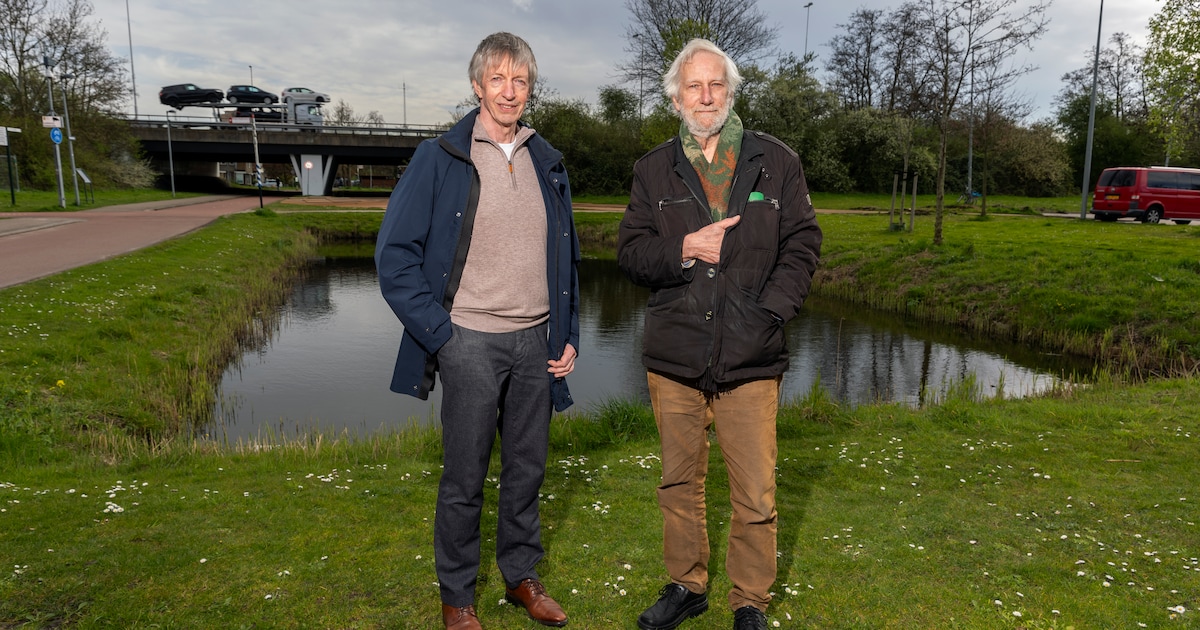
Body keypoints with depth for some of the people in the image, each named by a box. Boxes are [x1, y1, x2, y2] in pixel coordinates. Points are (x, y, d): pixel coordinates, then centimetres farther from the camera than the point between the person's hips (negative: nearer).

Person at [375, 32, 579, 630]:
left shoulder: (547, 164, 11)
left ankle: (521, 576, 33)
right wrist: (439, 334, -12)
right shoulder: (439, 159, -4)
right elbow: (395, 255, -7)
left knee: (528, 468, 14)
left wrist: (567, 335, 10)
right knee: (464, 478, 5)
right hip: (470, 340, -4)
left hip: (535, 340, 5)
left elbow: (566, 257, 16)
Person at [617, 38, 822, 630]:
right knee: (679, 482, 15)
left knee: (756, 495, 1)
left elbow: (802, 245, 4)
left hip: (750, 359, -1)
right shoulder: (654, 170, 10)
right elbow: (630, 252, 6)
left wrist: (768, 312, -9)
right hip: (673, 357, 2)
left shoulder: (776, 161, 7)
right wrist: (683, 250, -13)